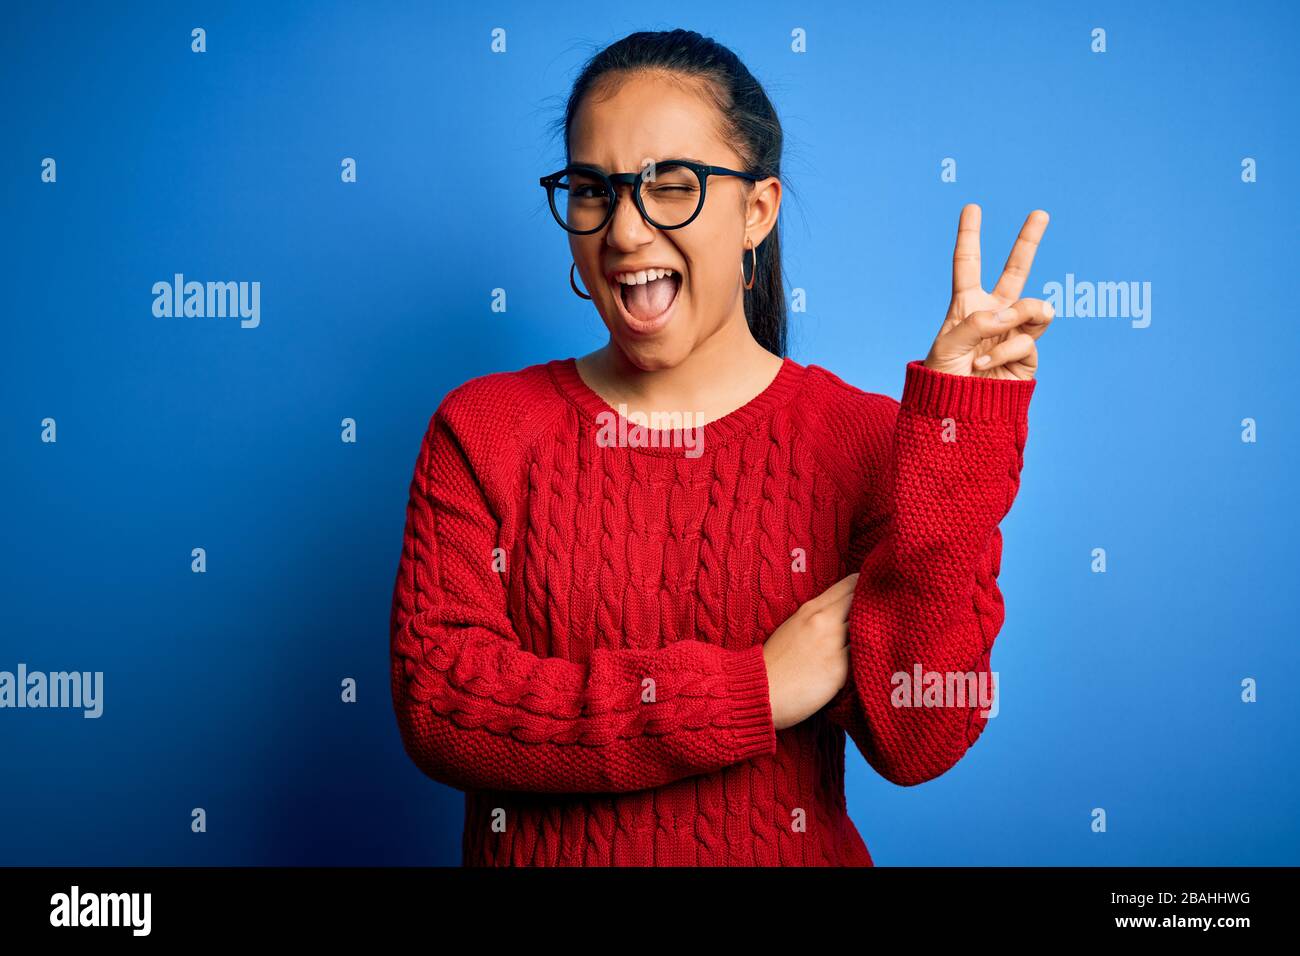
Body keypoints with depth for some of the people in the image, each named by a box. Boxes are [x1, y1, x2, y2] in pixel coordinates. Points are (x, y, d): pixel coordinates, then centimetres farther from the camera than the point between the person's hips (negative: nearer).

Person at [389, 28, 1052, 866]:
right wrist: (749, 691, -21)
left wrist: (955, 435, -23)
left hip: (791, 849, 0)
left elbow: (915, 741, -18)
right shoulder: (481, 430, -6)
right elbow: (435, 702, -17)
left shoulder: (864, 441, -9)